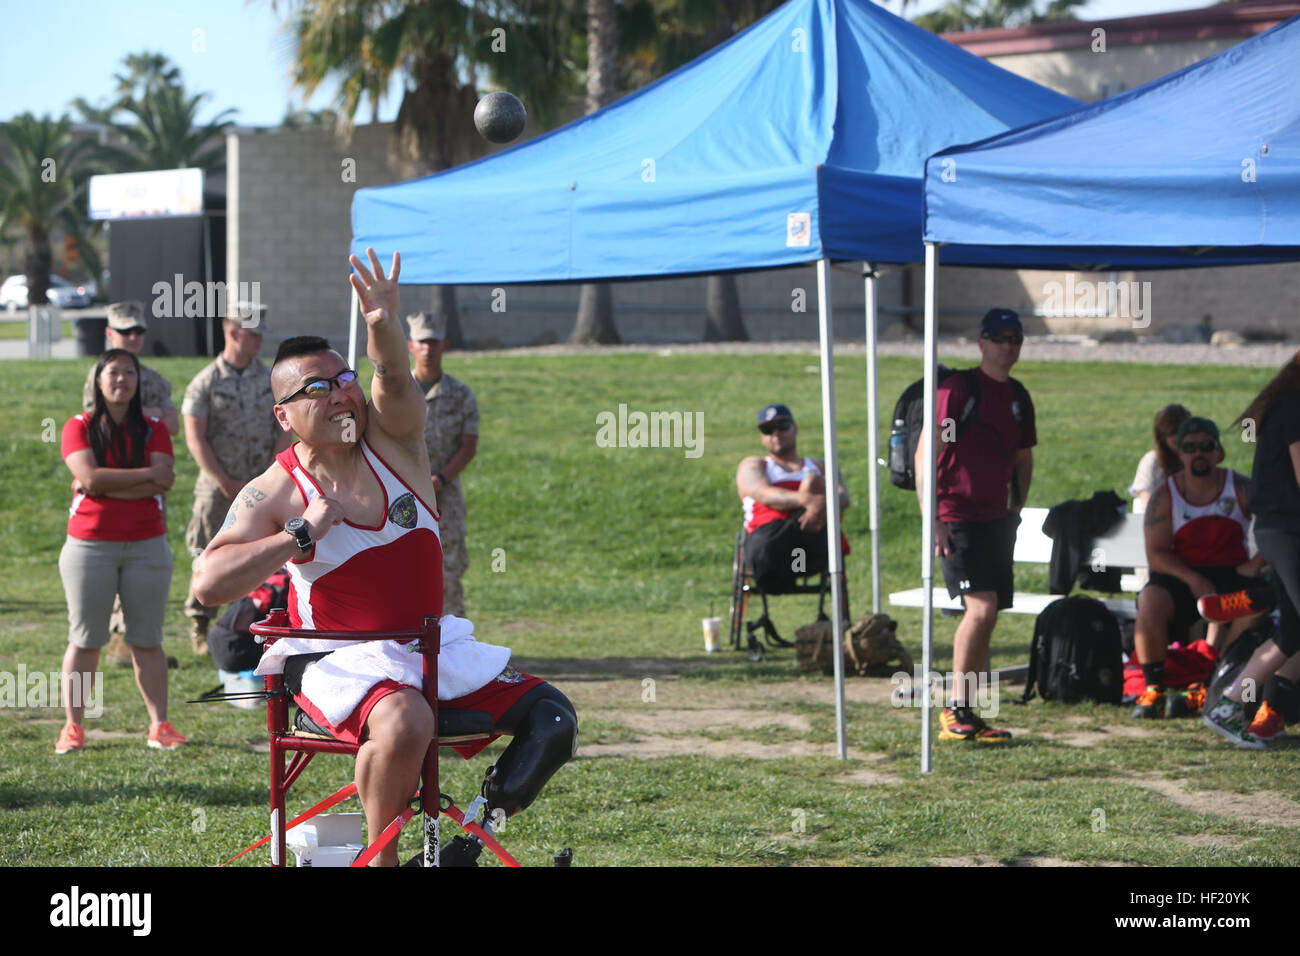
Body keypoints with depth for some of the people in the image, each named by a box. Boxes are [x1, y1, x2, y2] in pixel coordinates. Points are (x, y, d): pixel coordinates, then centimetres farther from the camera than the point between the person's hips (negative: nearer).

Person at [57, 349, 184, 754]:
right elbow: (90, 477, -14)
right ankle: (73, 726, 7)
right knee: (85, 640, 2)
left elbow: (163, 482, -9)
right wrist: (147, 474, -10)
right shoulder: (79, 427, 3)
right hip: (90, 545, -1)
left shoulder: (153, 428, 7)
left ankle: (160, 724, 8)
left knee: (147, 641, 5)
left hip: (146, 546, 1)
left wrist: (106, 486, -14)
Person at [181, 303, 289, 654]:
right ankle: (199, 624, 13)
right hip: (218, 486, -2)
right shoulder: (205, 383, -1)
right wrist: (226, 483, -9)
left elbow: (284, 431, 7)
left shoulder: (272, 379, 8)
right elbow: (196, 440, -5)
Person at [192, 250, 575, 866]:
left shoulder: (393, 439, 4)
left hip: (434, 646, 5)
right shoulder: (276, 492, -6)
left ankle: (475, 833, 6)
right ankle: (381, 855, -15)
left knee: (552, 721, -10)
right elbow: (207, 584, -17)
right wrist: (302, 535, -22)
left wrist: (385, 328, -44)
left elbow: (394, 379, -20)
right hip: (341, 660, -5)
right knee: (405, 722, -37)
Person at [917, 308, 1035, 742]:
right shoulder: (958, 388, -9)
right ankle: (956, 710, -11)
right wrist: (933, 518, -18)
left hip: (996, 519, 7)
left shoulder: (1018, 397, 12)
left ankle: (964, 715, 15)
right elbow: (924, 453, -13)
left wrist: (1016, 509, 14)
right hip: (957, 519, -7)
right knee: (981, 607, -19)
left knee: (984, 617, 8)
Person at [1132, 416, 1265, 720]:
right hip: (1180, 576, 0)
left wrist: (1257, 563, -11)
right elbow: (1156, 554, -5)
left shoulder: (1240, 488, 2)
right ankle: (1153, 689, -20)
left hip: (1231, 573, 0)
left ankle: (1204, 688, -22)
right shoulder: (1166, 495, 1)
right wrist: (1192, 580, -20)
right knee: (1150, 601, -33)